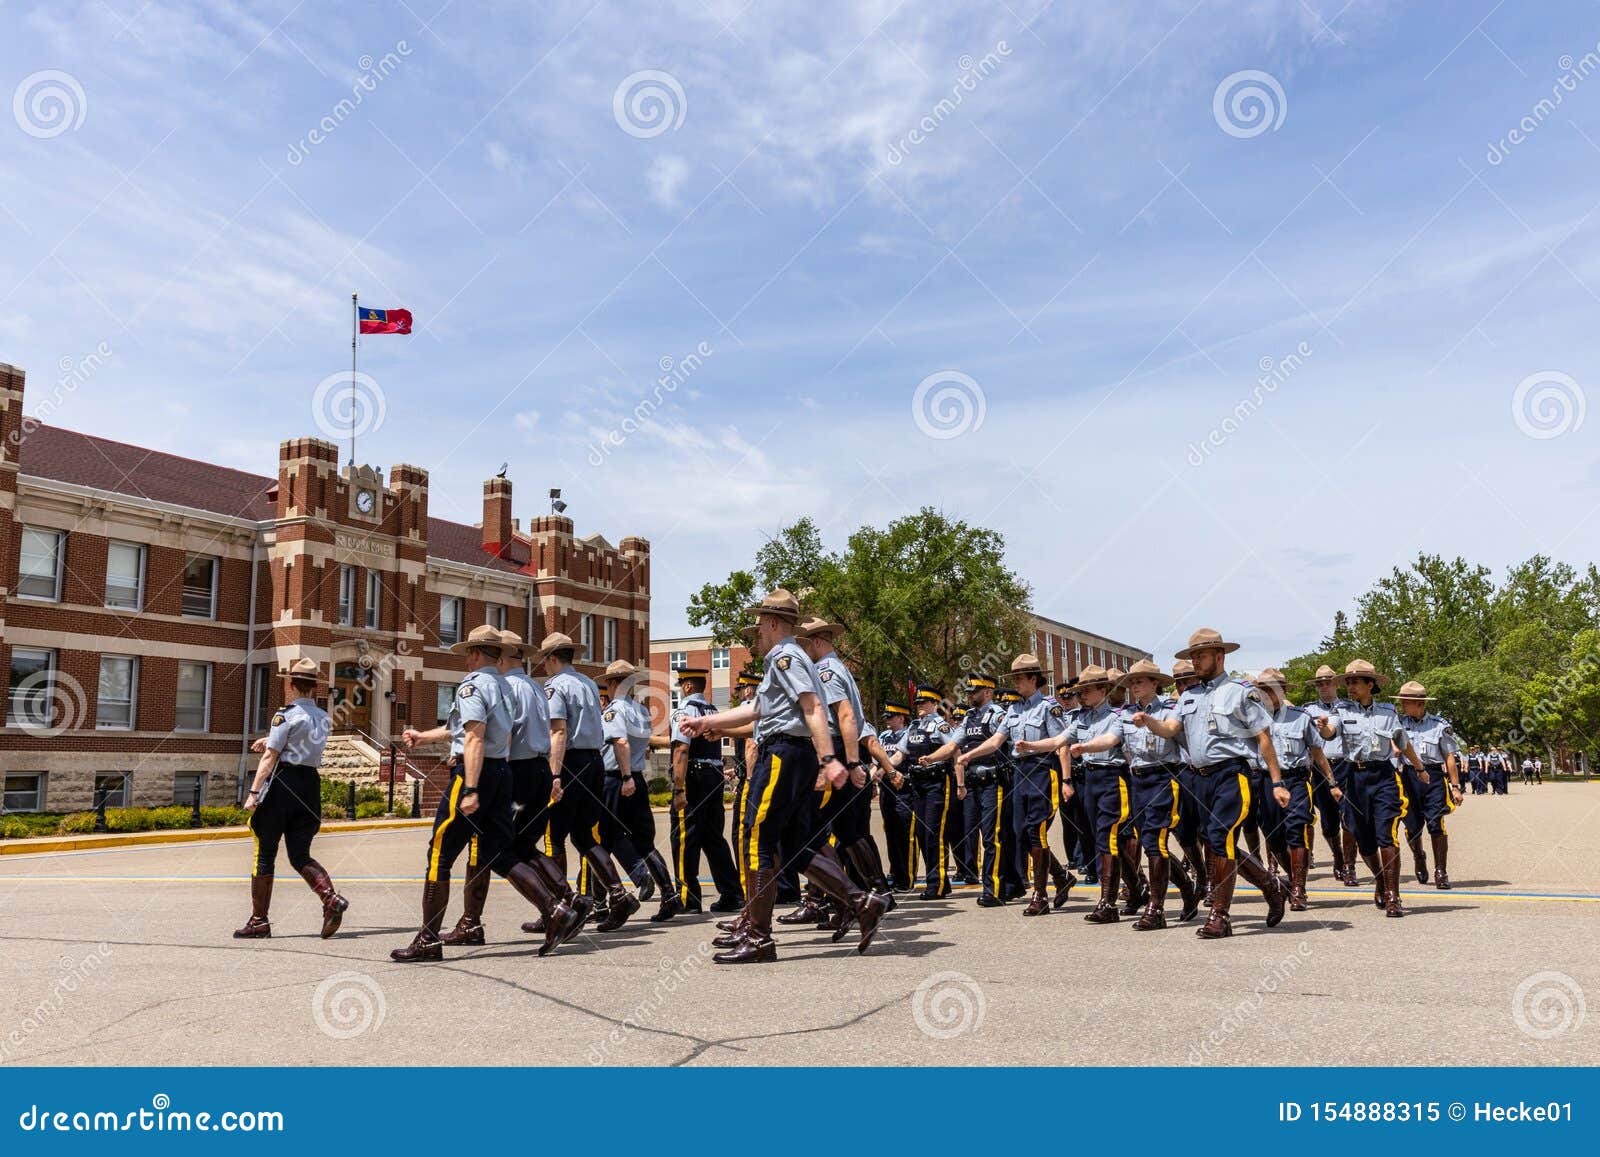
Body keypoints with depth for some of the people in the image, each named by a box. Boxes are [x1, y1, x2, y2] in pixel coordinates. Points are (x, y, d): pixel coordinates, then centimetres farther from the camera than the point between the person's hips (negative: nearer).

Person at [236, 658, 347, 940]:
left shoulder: (286, 714, -8)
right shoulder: (324, 718, 12)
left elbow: (270, 756, -12)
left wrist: (253, 792, -12)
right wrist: (270, 740, 36)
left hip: (282, 782, -6)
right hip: (311, 784, 6)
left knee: (265, 853, 5)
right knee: (300, 856, 10)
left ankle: (259, 921, 9)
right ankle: (331, 899, -12)